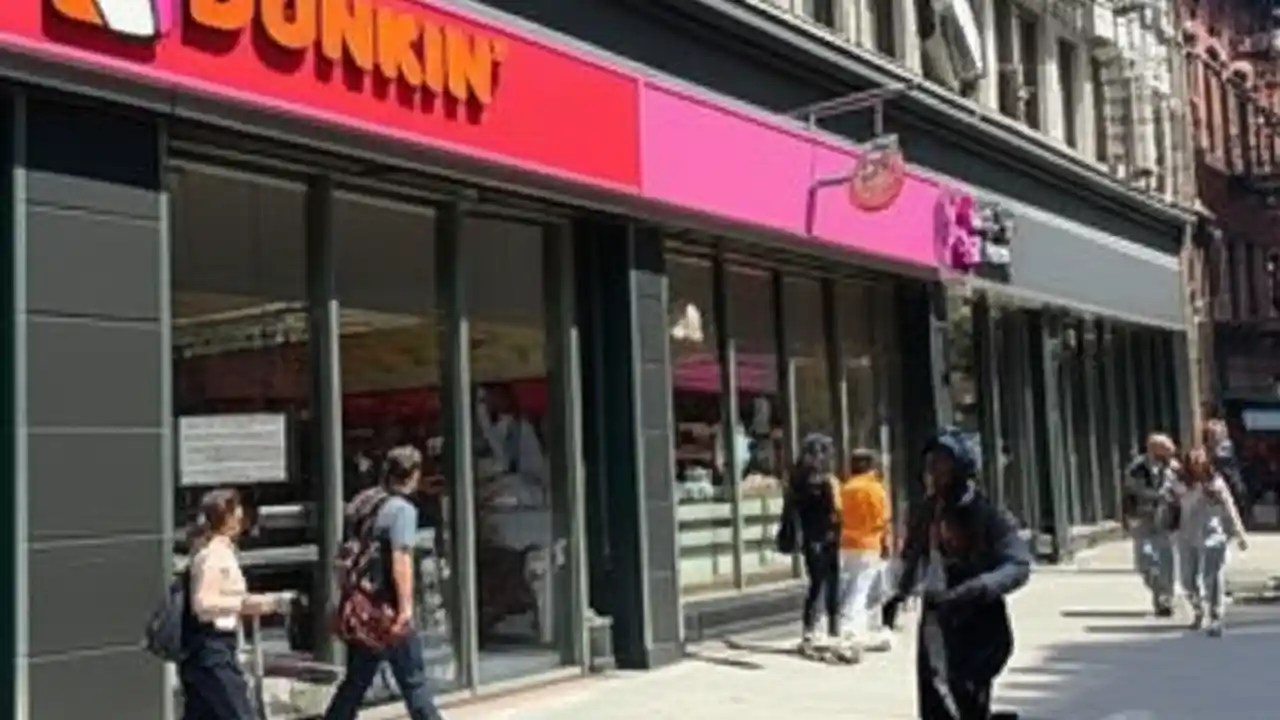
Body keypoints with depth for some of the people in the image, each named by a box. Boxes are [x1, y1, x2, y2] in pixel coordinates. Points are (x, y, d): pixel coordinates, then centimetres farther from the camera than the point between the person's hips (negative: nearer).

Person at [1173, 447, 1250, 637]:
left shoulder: (1217, 483, -6)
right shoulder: (1181, 485, 1)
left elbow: (1230, 510, -2)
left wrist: (1239, 535, 1)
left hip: (1212, 537, -3)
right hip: (1188, 538, 3)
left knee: (1213, 580, -6)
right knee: (1189, 580, 12)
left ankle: (1215, 621, 0)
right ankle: (1198, 612, 35)